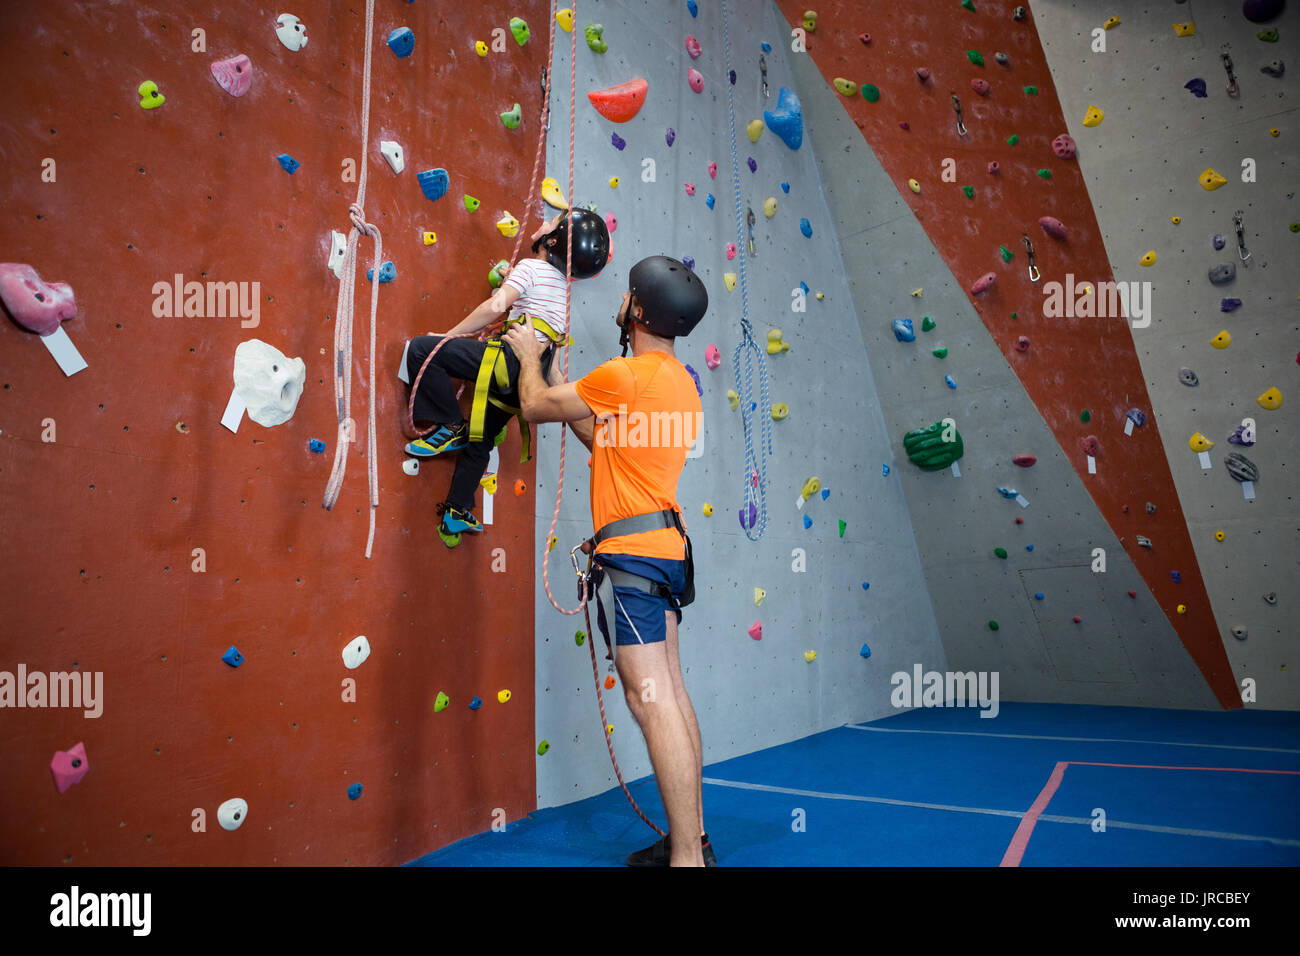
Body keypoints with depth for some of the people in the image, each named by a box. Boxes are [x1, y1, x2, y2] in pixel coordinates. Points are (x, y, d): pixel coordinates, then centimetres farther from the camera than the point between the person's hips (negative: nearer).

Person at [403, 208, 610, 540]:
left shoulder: (531, 267, -3)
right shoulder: (561, 284, 24)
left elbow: (495, 306, -16)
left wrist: (447, 336, -6)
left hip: (512, 359, -10)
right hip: (530, 371, 10)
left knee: (421, 349, -13)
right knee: (478, 437, 22)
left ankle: (452, 427, -6)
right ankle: (459, 511, 30)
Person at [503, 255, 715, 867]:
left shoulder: (623, 375, -11)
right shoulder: (681, 382, 16)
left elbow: (535, 407, 1)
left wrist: (530, 356, 21)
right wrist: (552, 367, 32)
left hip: (631, 547, -10)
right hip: (665, 545, 10)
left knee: (651, 701, -9)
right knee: (671, 696, 12)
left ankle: (686, 856, -6)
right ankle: (692, 839, 21)